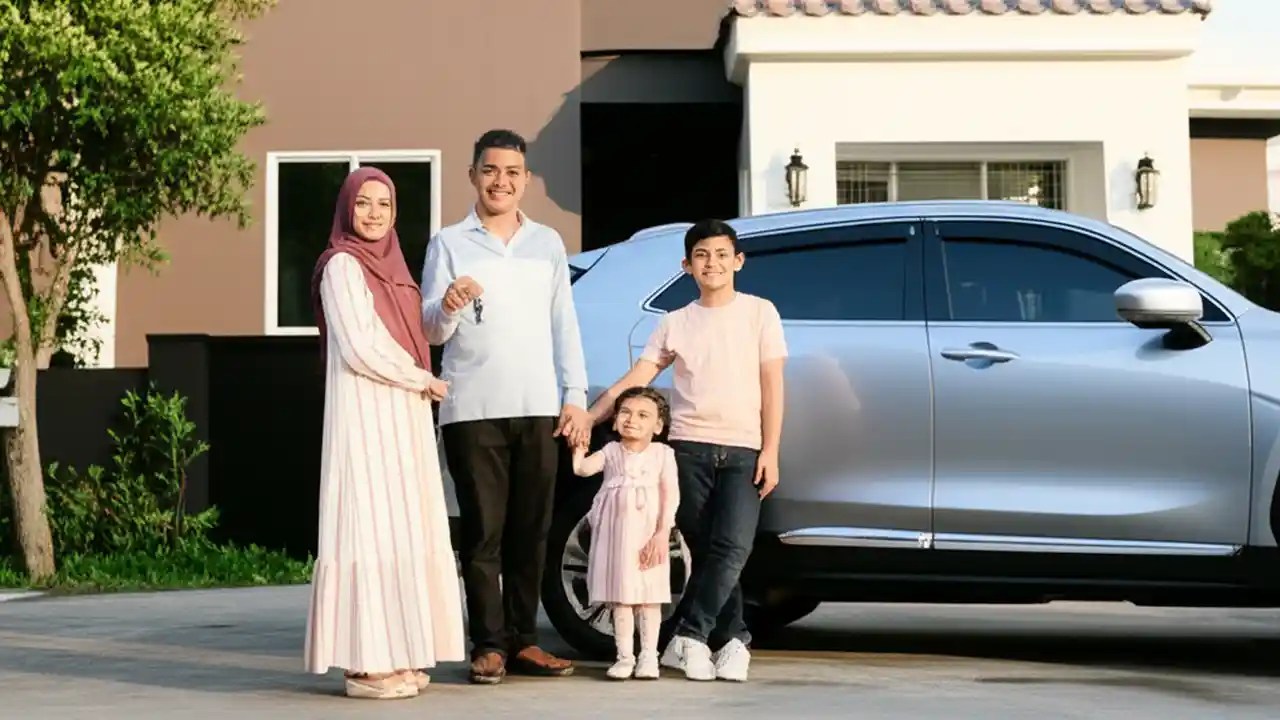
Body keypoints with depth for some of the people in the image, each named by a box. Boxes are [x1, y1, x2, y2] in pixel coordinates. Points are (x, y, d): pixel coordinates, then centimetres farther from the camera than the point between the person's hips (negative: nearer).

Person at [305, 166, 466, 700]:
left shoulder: (390, 267, 18)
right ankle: (367, 664, -9)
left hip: (402, 415, 9)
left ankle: (397, 656, 10)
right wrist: (422, 380, -7)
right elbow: (359, 350, -15)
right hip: (365, 414, -9)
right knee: (372, 529, -11)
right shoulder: (342, 265, -8)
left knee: (403, 532, 6)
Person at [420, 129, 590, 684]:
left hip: (538, 408, 3)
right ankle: (488, 644, 2)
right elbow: (430, 331, 1)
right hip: (472, 409, -3)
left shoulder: (547, 244, 14)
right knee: (483, 531, -2)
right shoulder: (449, 244, 6)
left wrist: (576, 396, 5)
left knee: (531, 530, 5)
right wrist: (448, 306, -22)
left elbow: (564, 325, 13)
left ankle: (523, 640, 12)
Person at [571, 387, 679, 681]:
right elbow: (583, 468, -7)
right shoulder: (611, 452, 8)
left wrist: (662, 533, -13)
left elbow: (670, 495, -6)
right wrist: (578, 449, -23)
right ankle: (625, 656, 10)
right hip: (615, 534, 2)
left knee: (649, 597, 2)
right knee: (620, 597, 4)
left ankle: (649, 656, 8)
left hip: (648, 536, -2)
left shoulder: (662, 454, 0)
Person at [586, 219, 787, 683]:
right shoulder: (676, 323, 11)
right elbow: (633, 381, 8)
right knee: (706, 553, -1)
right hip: (688, 448, 2)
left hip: (742, 451, -1)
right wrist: (585, 419, -3)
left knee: (732, 548, -17)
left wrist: (770, 452, -3)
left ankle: (689, 635, -10)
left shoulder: (759, 313, 8)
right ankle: (732, 638, 9)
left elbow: (772, 387, 4)